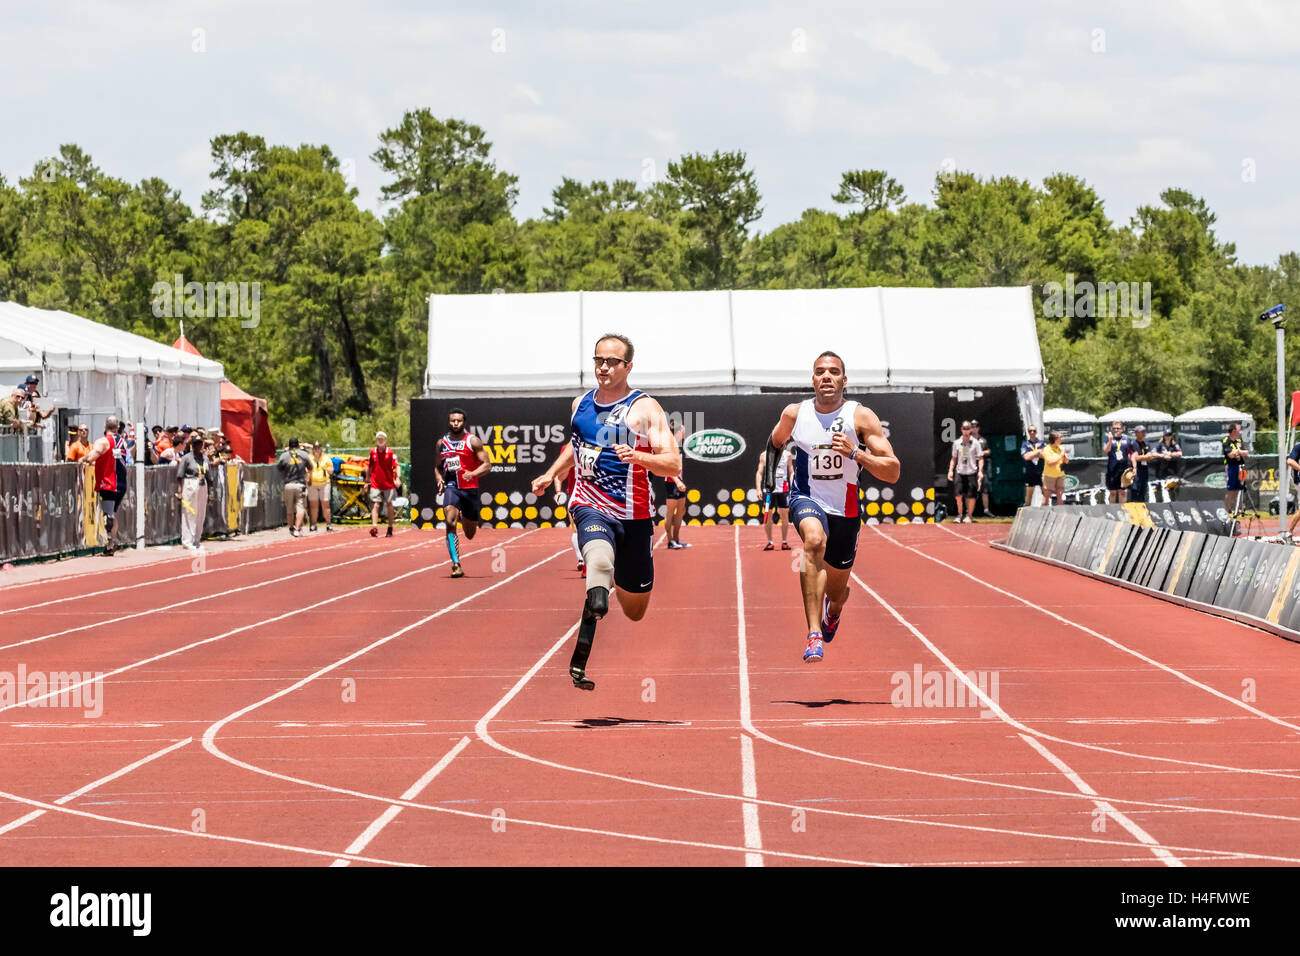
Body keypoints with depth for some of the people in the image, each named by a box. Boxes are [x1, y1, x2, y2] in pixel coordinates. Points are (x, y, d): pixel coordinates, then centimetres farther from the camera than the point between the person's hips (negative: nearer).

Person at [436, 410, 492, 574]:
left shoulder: (473, 441, -2)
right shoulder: (442, 443, 9)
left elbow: (487, 464, -4)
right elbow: (438, 467, 22)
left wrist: (472, 474, -22)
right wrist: (439, 480, 1)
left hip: (470, 489, -1)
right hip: (451, 487, 1)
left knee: (470, 535, 11)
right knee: (450, 522, -25)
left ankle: (463, 518, 50)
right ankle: (456, 565, -23)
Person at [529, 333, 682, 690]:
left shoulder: (644, 408, -6)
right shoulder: (582, 403, 9)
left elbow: (673, 464, -13)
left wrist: (638, 456, -30)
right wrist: (551, 474, 18)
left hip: (634, 514, -1)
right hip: (590, 505, 1)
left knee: (634, 610, 13)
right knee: (600, 561, -36)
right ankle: (579, 660, -43)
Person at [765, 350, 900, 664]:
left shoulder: (861, 417, -11)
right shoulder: (794, 414, -5)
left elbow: (893, 473, -15)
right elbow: (776, 441, 20)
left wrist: (855, 453, -27)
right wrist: (771, 478, 20)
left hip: (845, 511, 1)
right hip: (807, 500, -1)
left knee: (836, 593, 15)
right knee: (815, 539, -38)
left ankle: (832, 612, 58)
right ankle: (814, 634, -45)